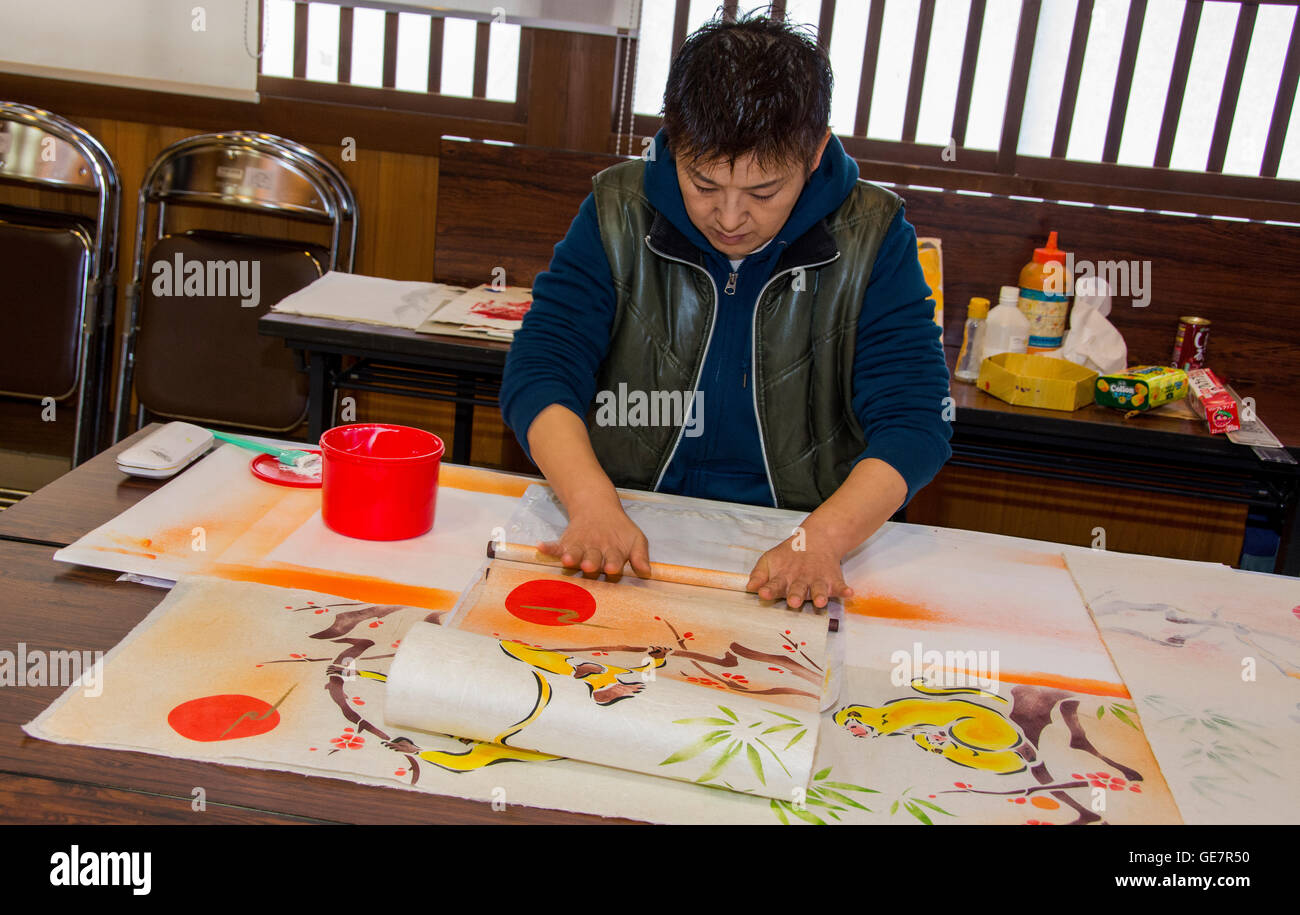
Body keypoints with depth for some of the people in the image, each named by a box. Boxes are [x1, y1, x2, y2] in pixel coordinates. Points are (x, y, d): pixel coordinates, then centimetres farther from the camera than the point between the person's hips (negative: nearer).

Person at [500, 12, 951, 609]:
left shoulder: (872, 238, -4)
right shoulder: (619, 212, -2)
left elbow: (913, 421, -8)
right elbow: (539, 374, -6)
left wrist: (822, 539, -26)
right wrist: (593, 505, -25)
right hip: (632, 530, -2)